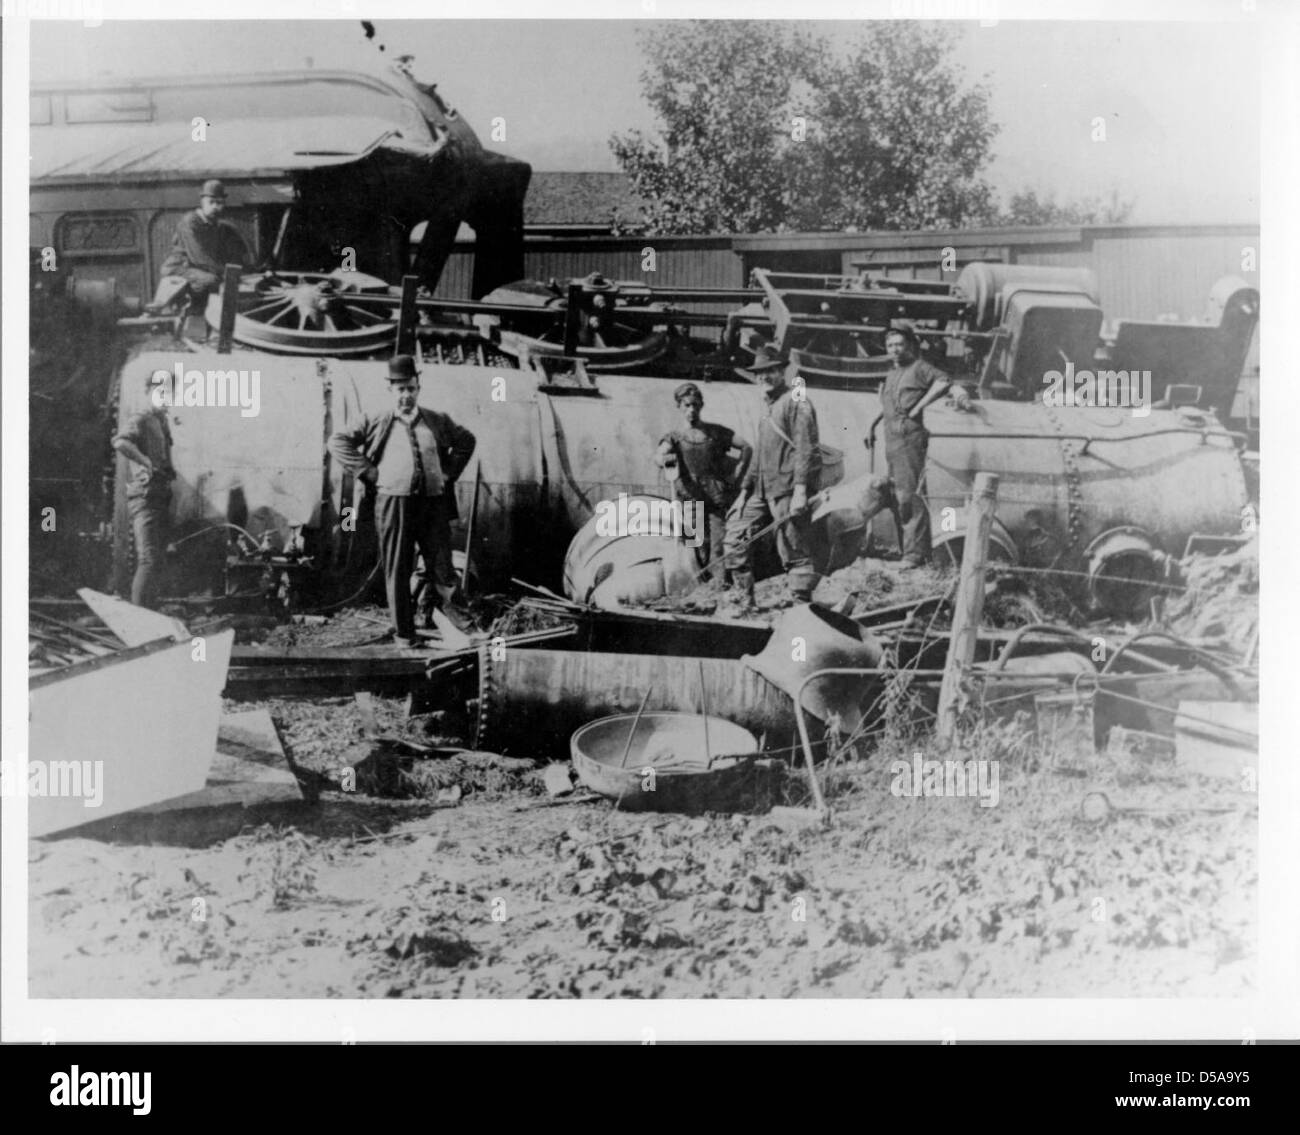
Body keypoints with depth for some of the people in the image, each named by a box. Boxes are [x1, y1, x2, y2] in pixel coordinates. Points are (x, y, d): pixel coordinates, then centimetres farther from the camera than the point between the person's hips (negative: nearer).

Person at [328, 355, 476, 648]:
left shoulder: (438, 422, 14)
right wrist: (370, 473, -1)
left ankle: (431, 612, 24)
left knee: (442, 571, -1)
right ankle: (404, 634, 12)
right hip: (394, 502, -2)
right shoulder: (376, 423, 7)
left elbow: (466, 440, 27)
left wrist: (449, 471, 14)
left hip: (434, 502, 2)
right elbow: (338, 442, 6)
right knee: (397, 571, 3)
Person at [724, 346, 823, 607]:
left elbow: (805, 448, -15)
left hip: (787, 490, -9)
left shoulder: (796, 401, -6)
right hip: (763, 489, 9)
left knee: (795, 552, -5)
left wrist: (800, 490, -22)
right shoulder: (769, 406, 21)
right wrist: (745, 490, 20)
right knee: (736, 535, 4)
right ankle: (745, 602, 10)